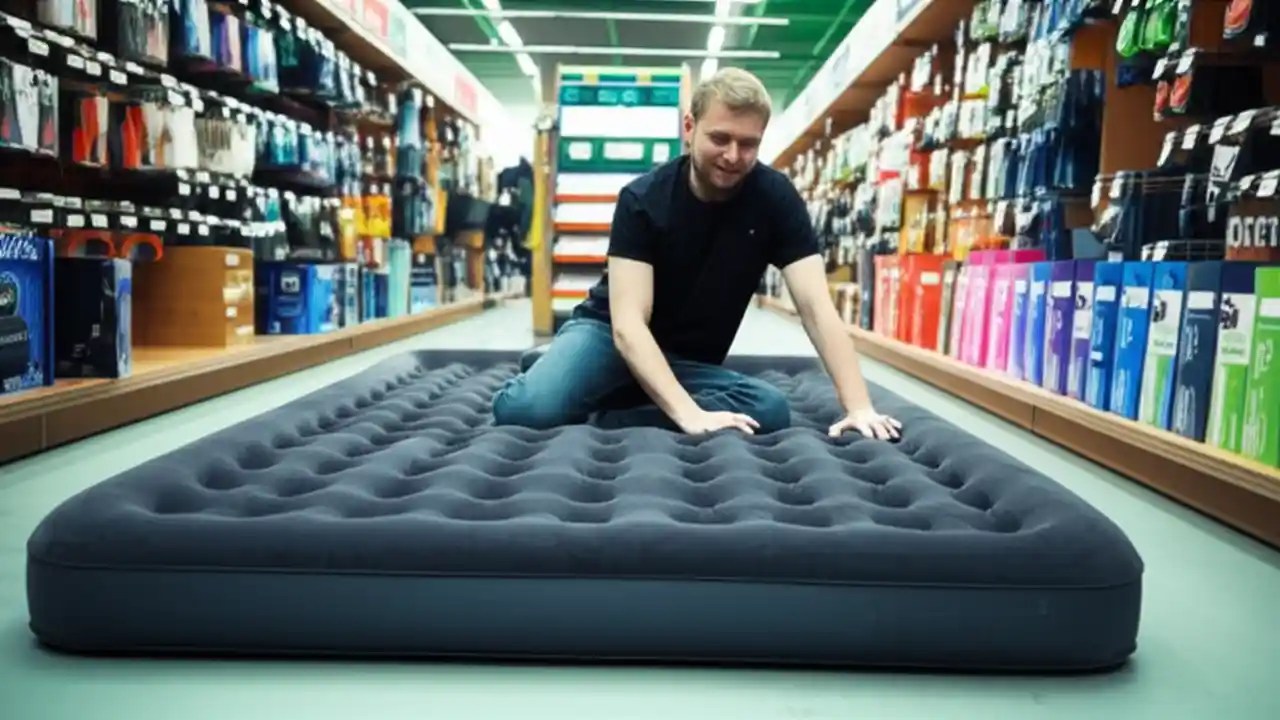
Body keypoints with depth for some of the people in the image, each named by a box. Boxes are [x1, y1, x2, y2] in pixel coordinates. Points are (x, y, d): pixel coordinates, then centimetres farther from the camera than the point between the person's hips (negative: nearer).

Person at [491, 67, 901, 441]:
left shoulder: (775, 199, -11)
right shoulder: (642, 199, -18)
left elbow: (816, 306, -17)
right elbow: (628, 323, -27)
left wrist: (858, 407, -32)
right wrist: (688, 414, -40)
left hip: (692, 362, 4)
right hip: (610, 333, -3)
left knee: (771, 410, -30)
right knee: (528, 410, -35)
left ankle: (591, 420, -18)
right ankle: (555, 368, 2)